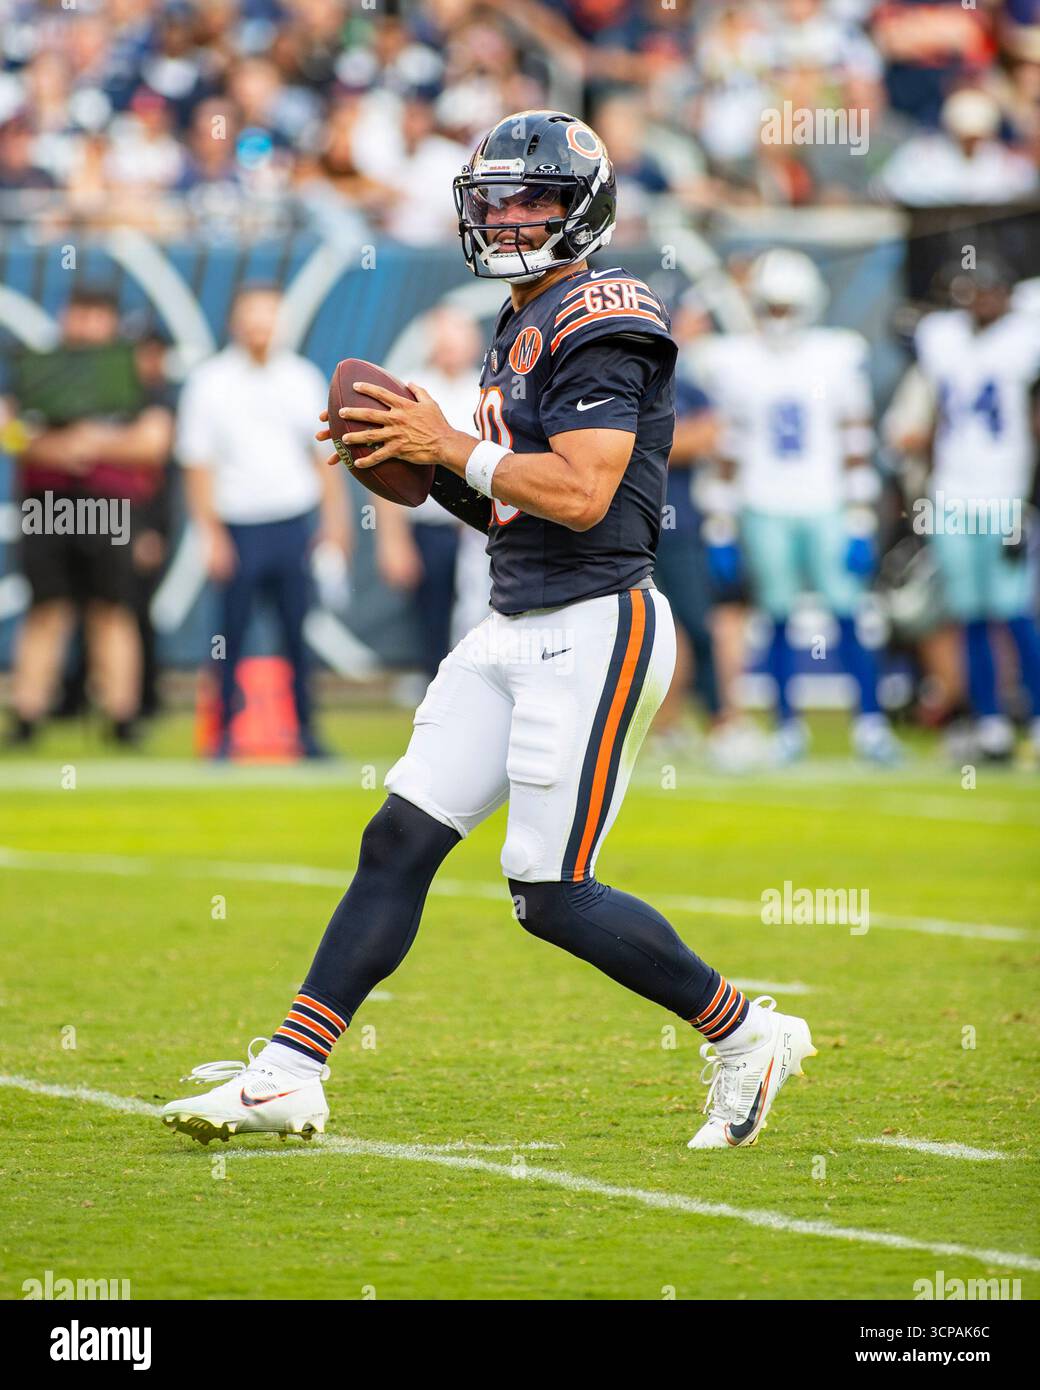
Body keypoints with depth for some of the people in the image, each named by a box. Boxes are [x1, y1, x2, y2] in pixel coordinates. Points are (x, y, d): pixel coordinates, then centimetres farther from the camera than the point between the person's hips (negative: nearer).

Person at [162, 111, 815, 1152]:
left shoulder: (599, 322, -12)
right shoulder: (520, 331, 17)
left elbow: (580, 496, -22)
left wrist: (453, 447, -14)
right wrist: (425, 466, 6)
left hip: (594, 628, -9)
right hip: (515, 629, 9)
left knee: (552, 894, -7)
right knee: (399, 840, 2)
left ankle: (745, 1036, 9)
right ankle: (287, 1075, 2)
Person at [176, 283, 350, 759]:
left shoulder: (301, 378, 8)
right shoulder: (209, 382, 0)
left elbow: (324, 453, 15)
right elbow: (198, 464, 0)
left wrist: (335, 518, 8)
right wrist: (212, 535, -6)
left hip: (293, 524, 2)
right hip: (238, 527, -2)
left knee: (298, 631, 2)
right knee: (231, 634, -1)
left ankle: (305, 730, 8)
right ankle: (225, 733, 6)